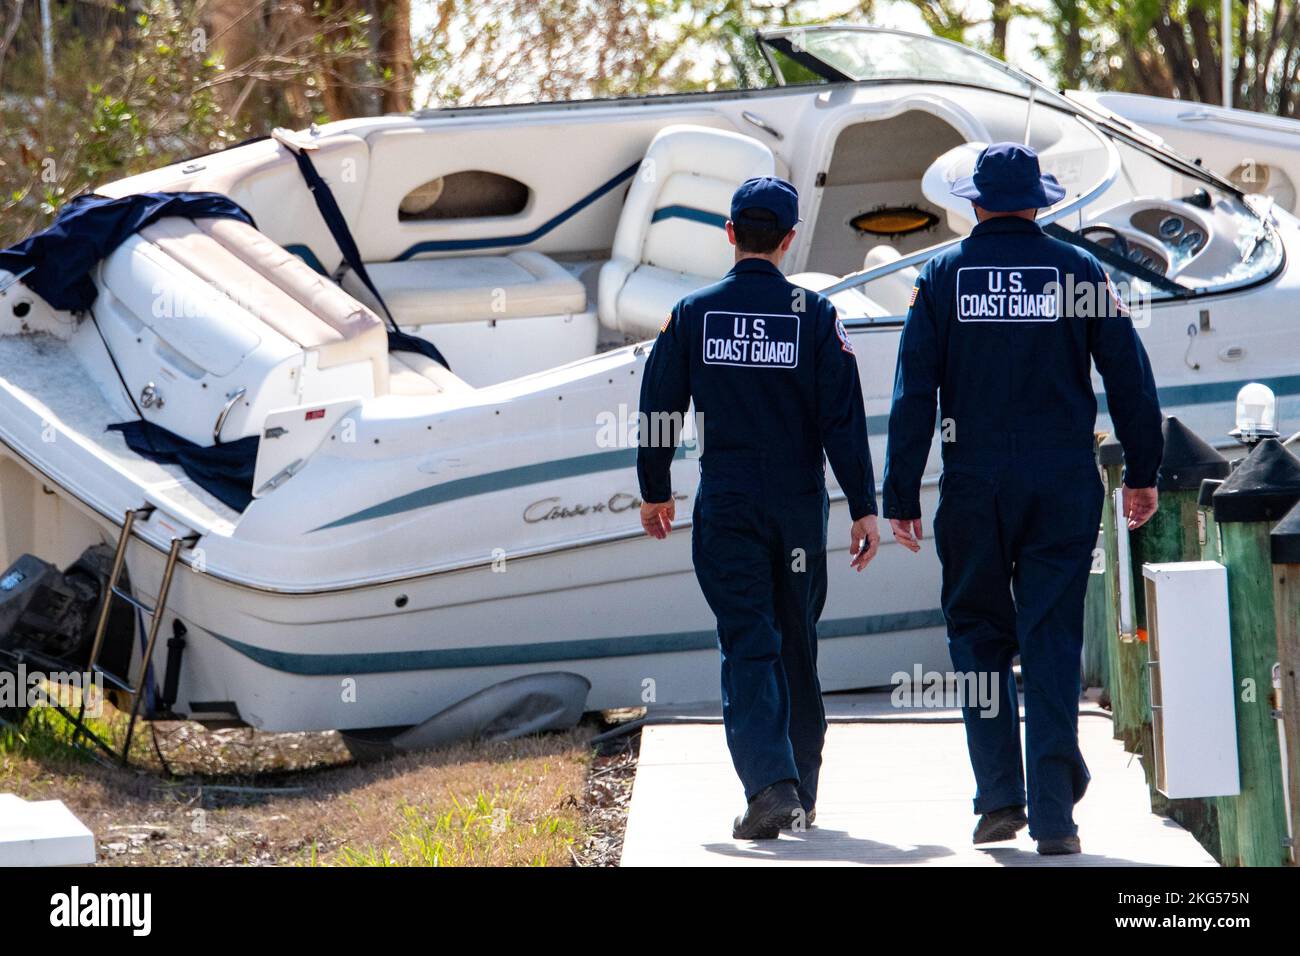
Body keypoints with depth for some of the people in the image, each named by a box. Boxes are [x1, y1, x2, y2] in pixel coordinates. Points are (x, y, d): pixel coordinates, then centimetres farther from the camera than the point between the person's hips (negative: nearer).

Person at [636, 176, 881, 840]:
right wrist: (862, 507, -3)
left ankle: (769, 784, -21)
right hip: (800, 509, 1)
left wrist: (655, 492, 18)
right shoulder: (814, 314, -3)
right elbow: (844, 419, -6)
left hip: (724, 508, -1)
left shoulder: (693, 313, -1)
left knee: (747, 647, -3)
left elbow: (658, 408, 5)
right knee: (796, 646, 14)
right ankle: (801, 794, 24)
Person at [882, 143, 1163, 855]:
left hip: (973, 487, 0)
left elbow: (913, 393, -2)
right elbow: (1128, 375, 2)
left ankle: (999, 796, 6)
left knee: (978, 634, 13)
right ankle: (1054, 812, -5)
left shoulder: (942, 276, 1)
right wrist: (1141, 472, 12)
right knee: (1052, 638, 1)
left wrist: (900, 497, 1)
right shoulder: (1078, 270, 1)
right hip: (1064, 487, 0)